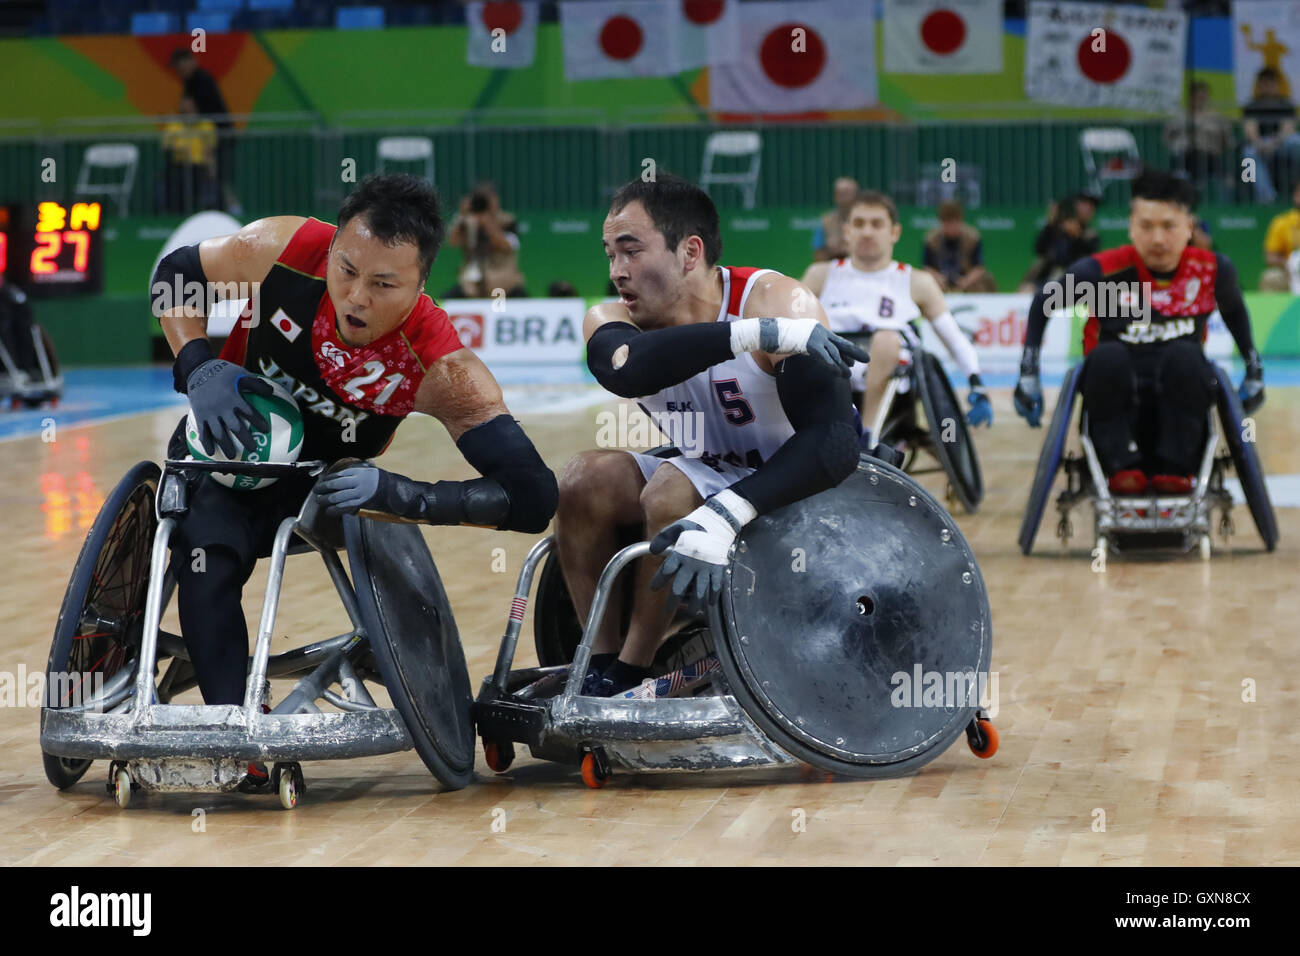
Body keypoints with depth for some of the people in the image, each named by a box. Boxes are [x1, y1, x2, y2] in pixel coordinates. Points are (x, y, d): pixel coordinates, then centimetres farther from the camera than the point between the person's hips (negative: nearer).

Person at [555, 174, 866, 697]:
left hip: (790, 496, -5)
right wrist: (755, 335, -49)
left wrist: (726, 517, -47)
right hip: (710, 479, 5)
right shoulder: (611, 320, -9)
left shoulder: (776, 301, -23)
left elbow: (834, 442, -33)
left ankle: (631, 673, -16)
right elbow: (625, 370, -36)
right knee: (586, 477, -18)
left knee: (672, 491, -30)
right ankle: (599, 658, -8)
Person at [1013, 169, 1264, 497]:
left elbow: (1233, 309, 21)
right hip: (1116, 405, -1)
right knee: (1109, 356, -34)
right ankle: (1122, 466, -35)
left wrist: (1254, 369, 15)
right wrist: (1028, 372, 0)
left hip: (1181, 401, 1)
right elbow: (1044, 304, 5)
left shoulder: (1213, 270, -1)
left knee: (1183, 356, -32)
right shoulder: (1103, 270, -8)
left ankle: (1175, 467, -31)